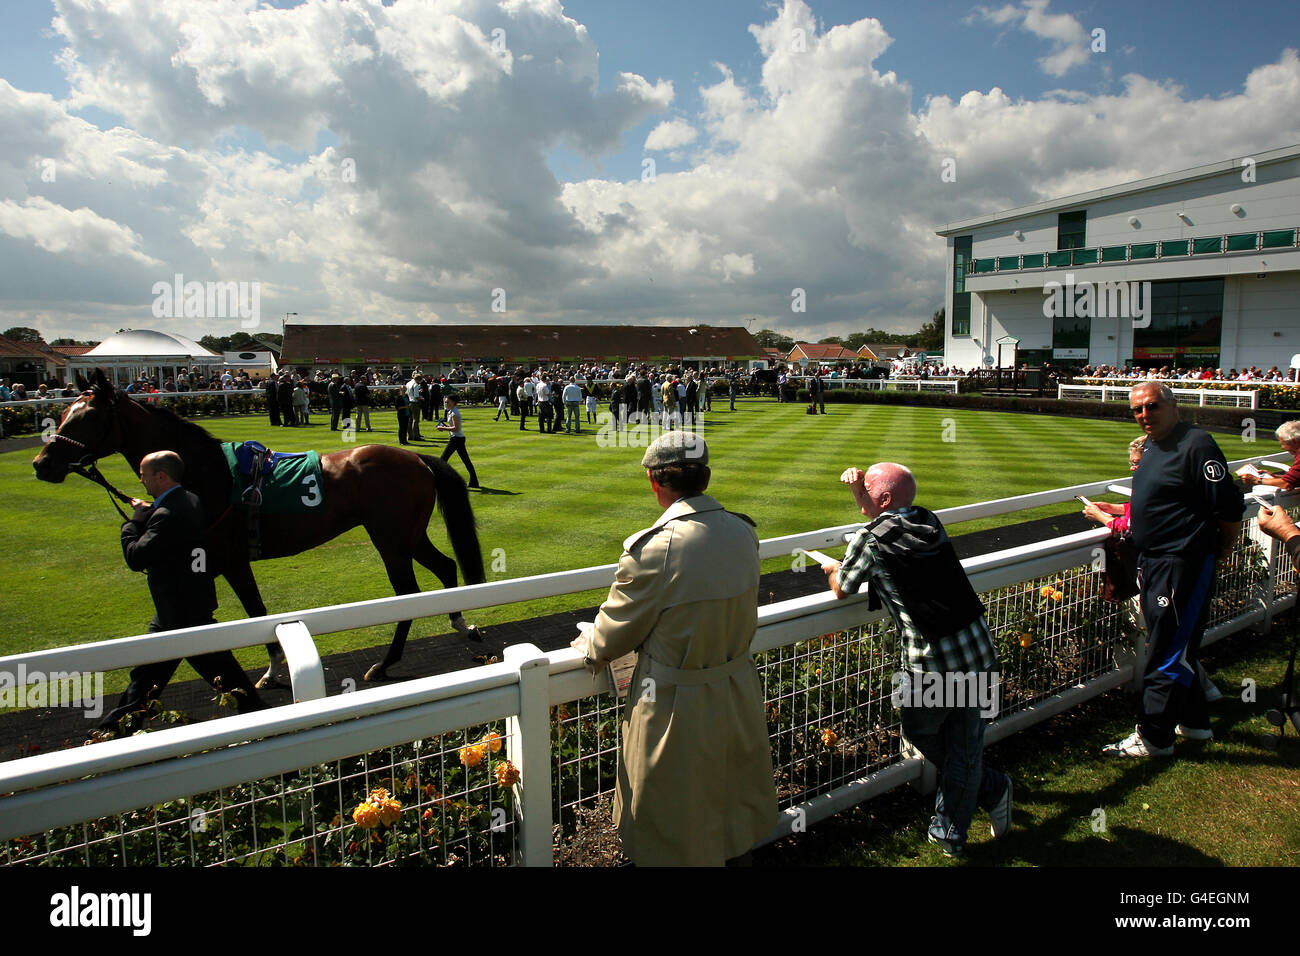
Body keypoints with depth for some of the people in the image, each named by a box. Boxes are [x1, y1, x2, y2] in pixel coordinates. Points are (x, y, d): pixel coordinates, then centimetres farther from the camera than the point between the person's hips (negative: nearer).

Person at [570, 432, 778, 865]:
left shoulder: (653, 548, -28)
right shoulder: (743, 533, -9)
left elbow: (617, 629, -13)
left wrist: (588, 645, 8)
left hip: (678, 707, -6)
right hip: (738, 694, 6)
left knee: (675, 836, 17)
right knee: (732, 801, 30)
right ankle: (736, 850, 49)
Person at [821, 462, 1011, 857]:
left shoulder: (870, 541, -11)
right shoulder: (930, 522, 6)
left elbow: (842, 590, 6)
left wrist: (833, 568, 28)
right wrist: (858, 487, 14)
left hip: (931, 664, -5)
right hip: (980, 654, 6)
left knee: (921, 731, 23)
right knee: (965, 745, 16)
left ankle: (991, 789, 35)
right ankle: (952, 831, 30)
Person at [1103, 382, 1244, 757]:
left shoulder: (1196, 445, -18)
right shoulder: (1151, 446, 11)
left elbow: (1230, 507, -17)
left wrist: (1222, 549, -5)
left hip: (1184, 566, -10)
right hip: (1152, 563, 10)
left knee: (1168, 653, -1)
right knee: (1172, 646, 20)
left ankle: (1153, 737, 10)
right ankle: (1194, 722, 36)